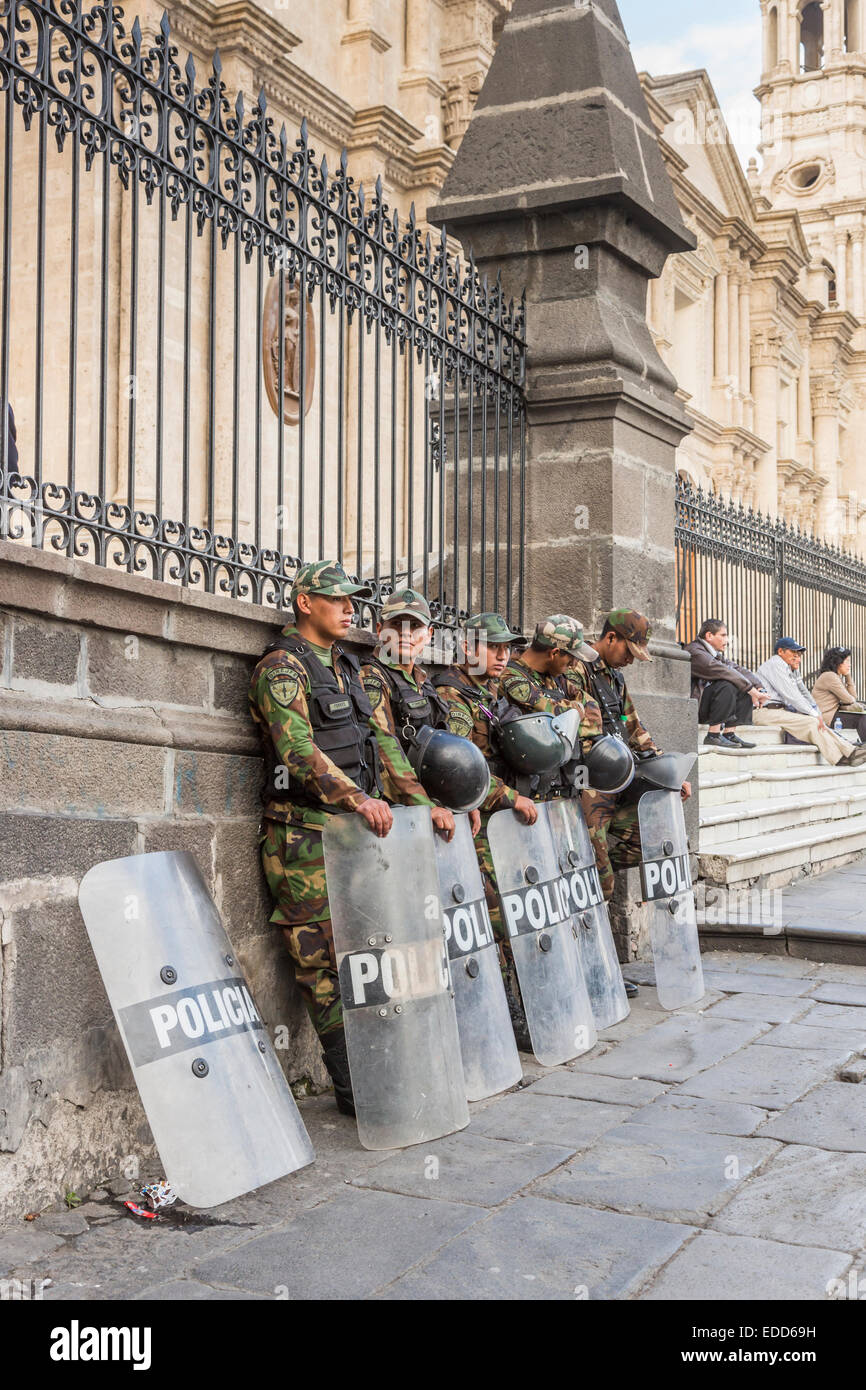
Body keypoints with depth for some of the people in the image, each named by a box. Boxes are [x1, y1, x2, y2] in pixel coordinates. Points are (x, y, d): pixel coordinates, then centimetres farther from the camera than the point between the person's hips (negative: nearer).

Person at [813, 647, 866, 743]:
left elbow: (853, 696, 11)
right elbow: (848, 699, -14)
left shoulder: (837, 677, 16)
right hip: (827, 718, -10)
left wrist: (848, 676, 8)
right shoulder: (829, 676, -16)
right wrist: (853, 700, 10)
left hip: (834, 712, 10)